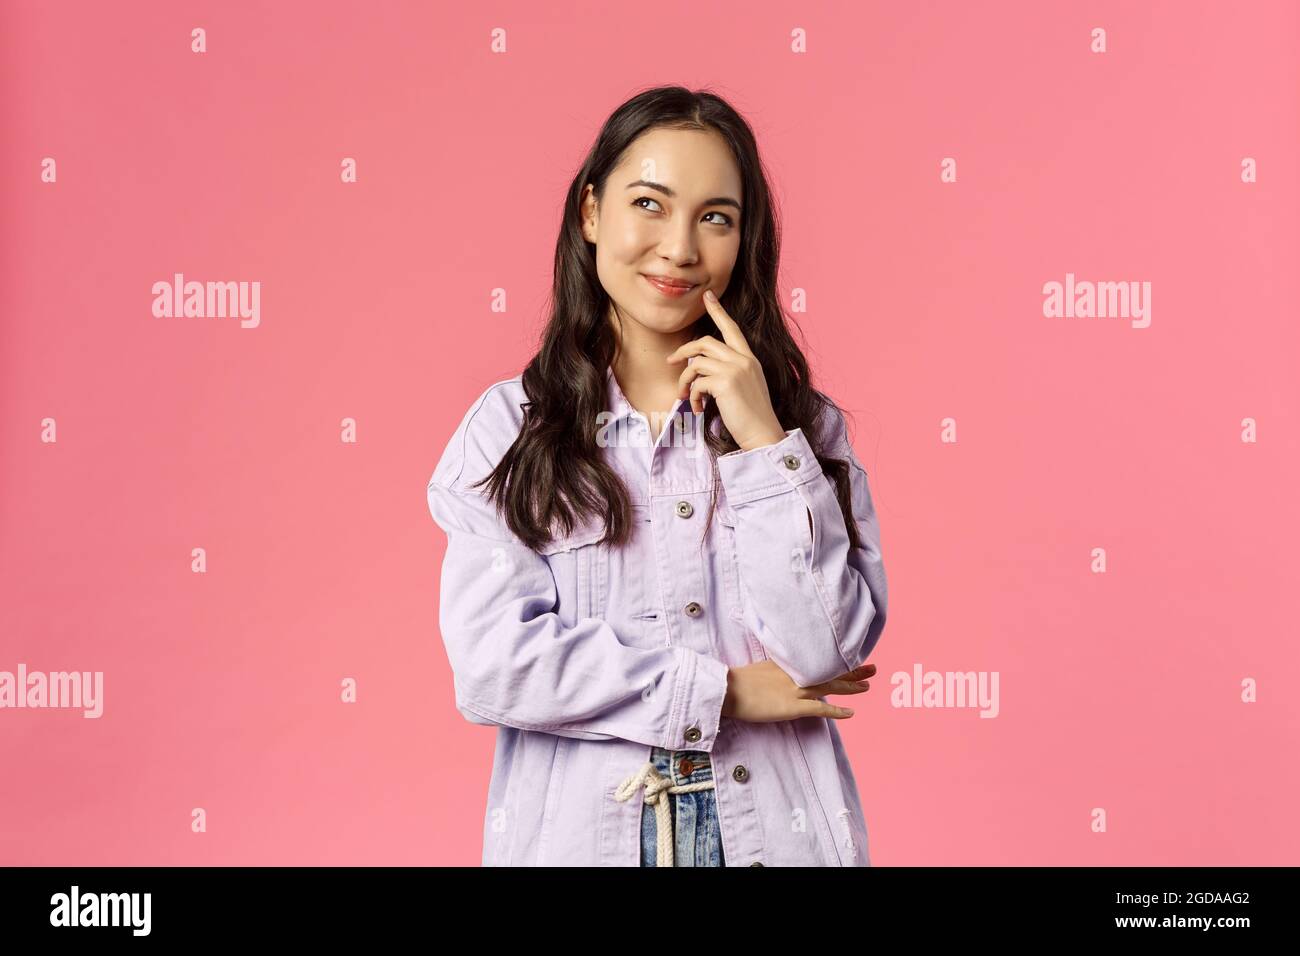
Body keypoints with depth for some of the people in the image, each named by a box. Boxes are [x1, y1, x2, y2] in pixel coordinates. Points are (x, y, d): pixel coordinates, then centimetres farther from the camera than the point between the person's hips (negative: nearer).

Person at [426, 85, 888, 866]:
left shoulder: (805, 425, 0)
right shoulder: (507, 427, -3)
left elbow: (830, 654, -10)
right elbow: (491, 663, -13)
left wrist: (764, 442, -14)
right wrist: (722, 693, -12)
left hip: (772, 828, 1)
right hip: (576, 830, -1)